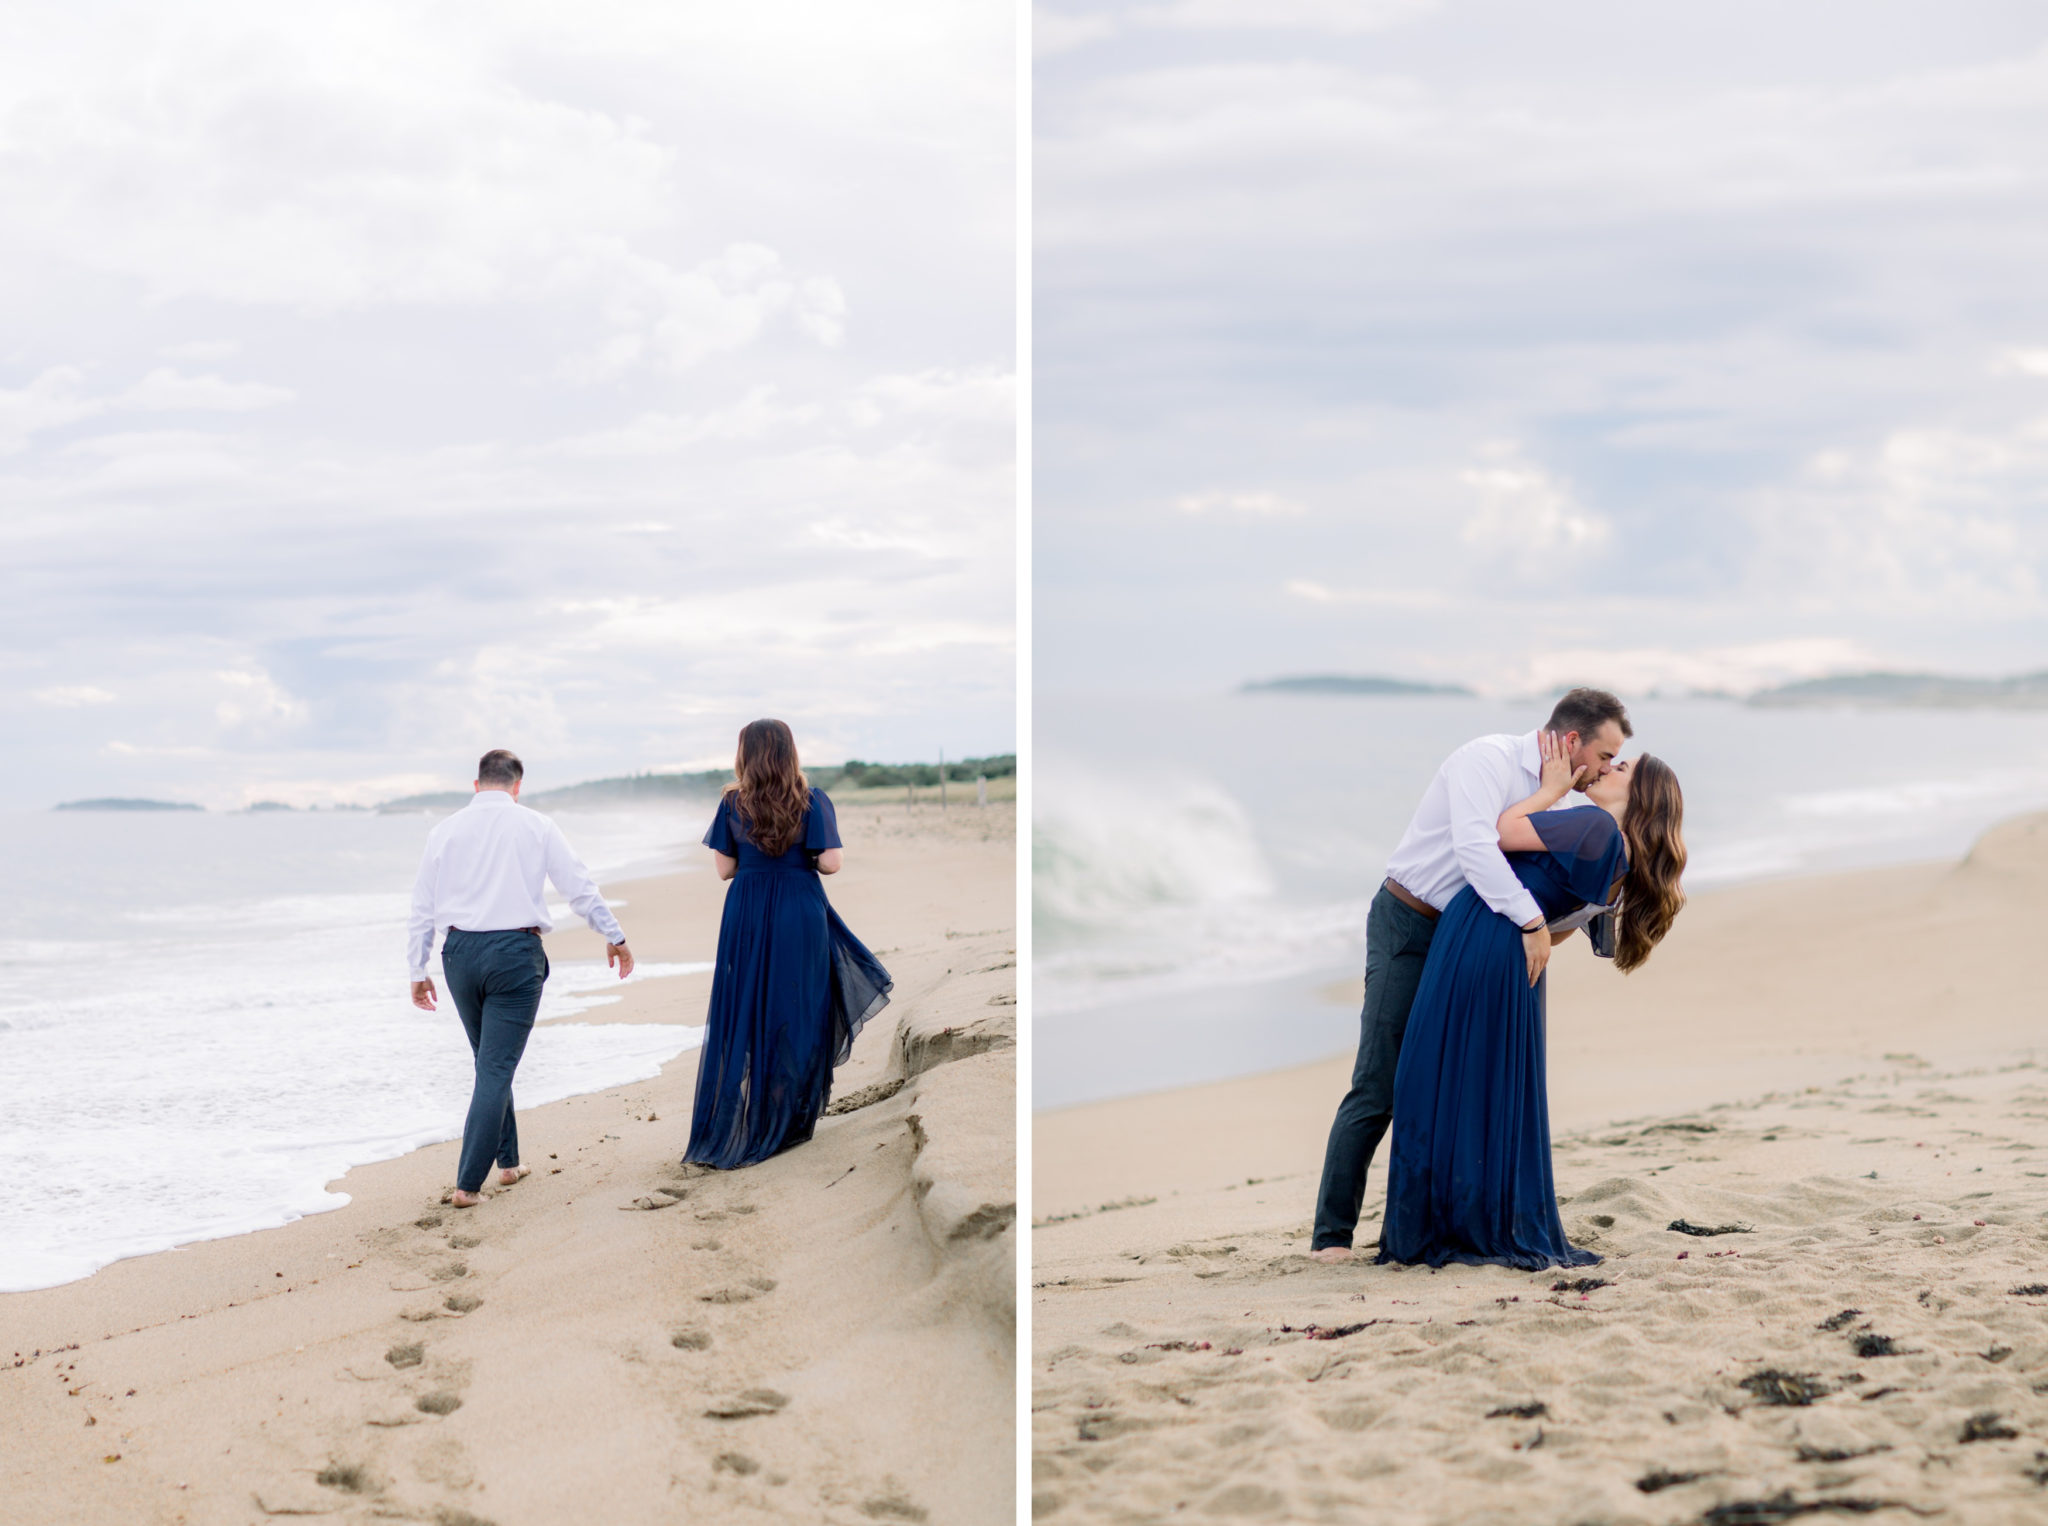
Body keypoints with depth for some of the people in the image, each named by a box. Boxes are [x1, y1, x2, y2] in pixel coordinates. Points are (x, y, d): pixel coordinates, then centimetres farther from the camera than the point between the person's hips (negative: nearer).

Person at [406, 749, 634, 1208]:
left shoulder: (445, 831, 7)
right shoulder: (535, 826, 1)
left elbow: (422, 907, 9)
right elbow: (580, 886, 3)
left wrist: (418, 971, 16)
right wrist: (615, 937, 14)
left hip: (461, 952, 3)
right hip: (515, 951, -3)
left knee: (490, 1062, 21)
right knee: (496, 1069, -4)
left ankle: (507, 1161, 29)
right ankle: (468, 1183, -10)